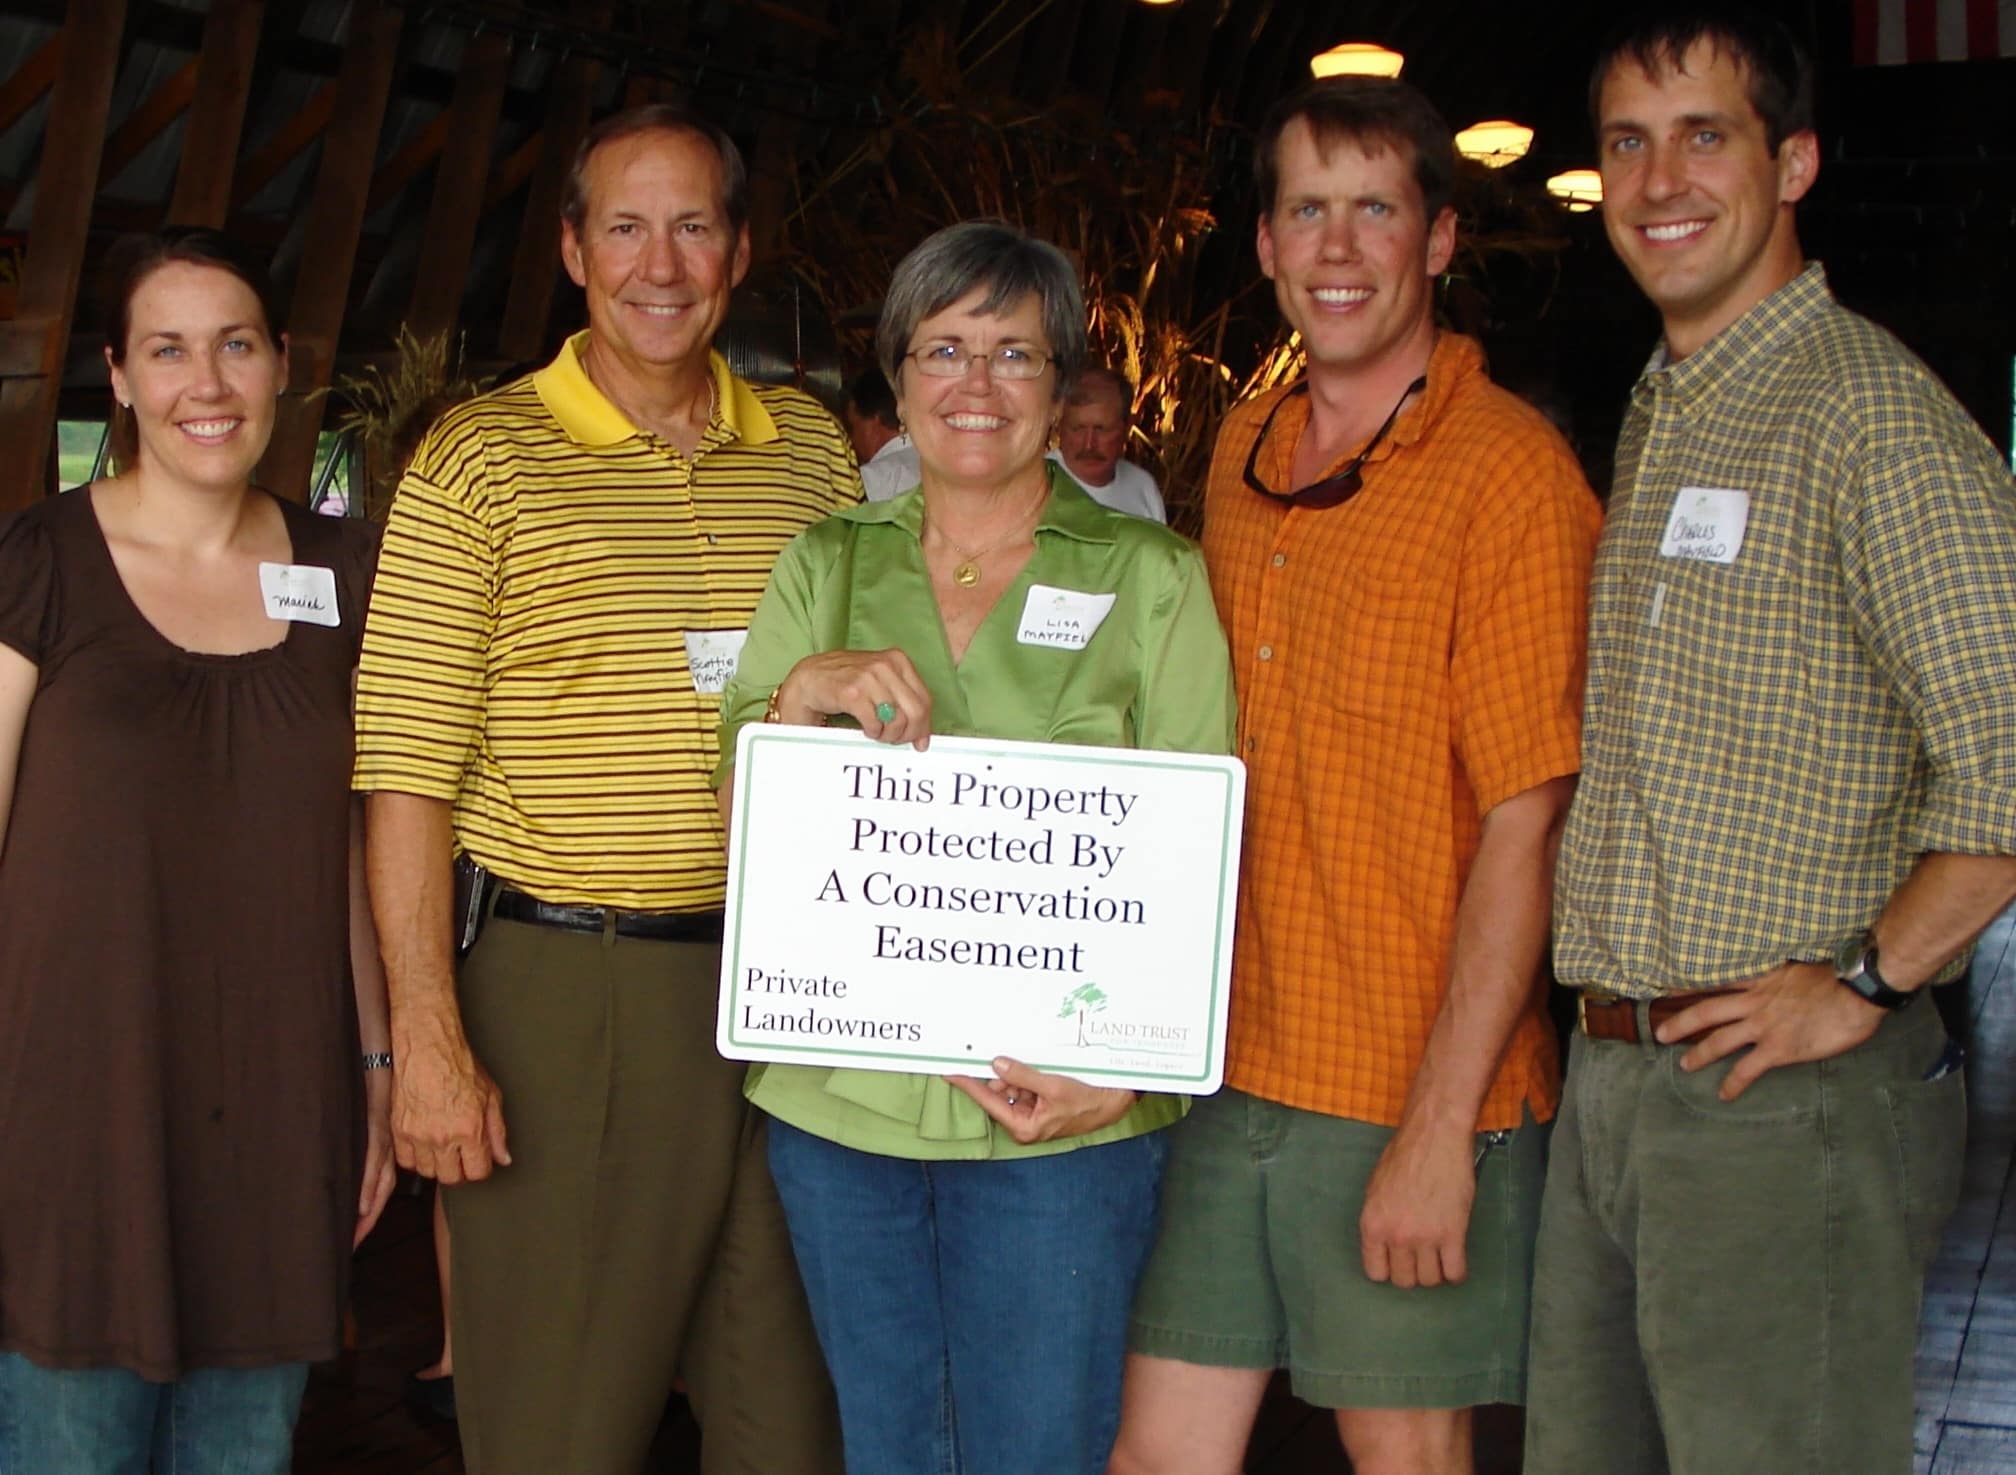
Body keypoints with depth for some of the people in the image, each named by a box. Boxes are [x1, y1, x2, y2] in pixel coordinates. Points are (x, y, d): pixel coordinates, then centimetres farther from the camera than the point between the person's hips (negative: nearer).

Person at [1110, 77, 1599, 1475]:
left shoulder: (1507, 472, -11)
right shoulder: (1244, 449, 10)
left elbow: (1526, 826, -14)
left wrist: (1439, 1128, -17)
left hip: (1417, 1099, -6)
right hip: (1227, 1074, 6)